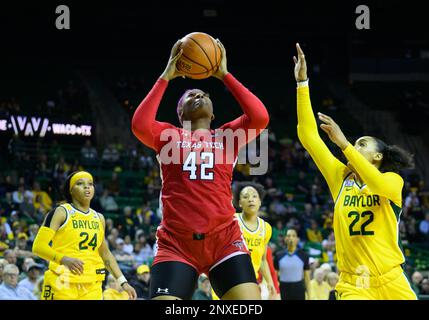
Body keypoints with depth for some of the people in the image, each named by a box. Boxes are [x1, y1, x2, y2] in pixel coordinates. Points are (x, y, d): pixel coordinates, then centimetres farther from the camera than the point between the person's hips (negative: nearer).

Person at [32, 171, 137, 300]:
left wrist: (123, 282, 18)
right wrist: (64, 259, -27)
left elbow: (105, 254, 26)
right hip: (62, 284, -5)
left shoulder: (99, 218, 16)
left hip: (92, 286, 5)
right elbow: (38, 246, -11)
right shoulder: (61, 213, -2)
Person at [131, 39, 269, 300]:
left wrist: (223, 75, 3)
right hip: (176, 243, -1)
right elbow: (140, 125, -10)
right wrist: (166, 76, -2)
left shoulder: (227, 136, 14)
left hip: (224, 239, 1)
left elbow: (260, 117, -4)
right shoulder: (168, 135, 12)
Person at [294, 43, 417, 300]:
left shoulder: (393, 180, 0)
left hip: (392, 284, -1)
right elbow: (308, 136, 3)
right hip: (353, 287, 1)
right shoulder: (340, 177, 8)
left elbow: (377, 184, -25)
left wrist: (343, 143, -27)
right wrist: (302, 82, -2)